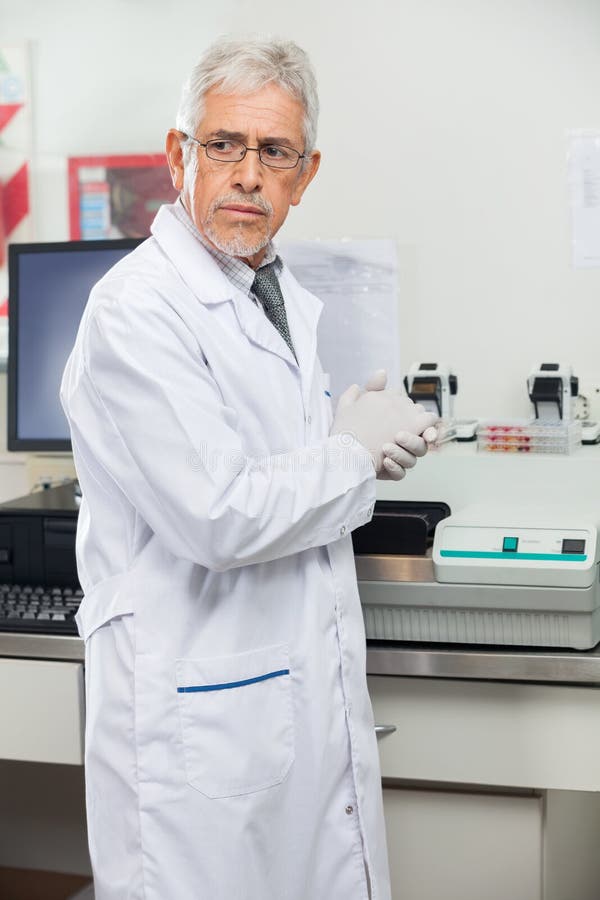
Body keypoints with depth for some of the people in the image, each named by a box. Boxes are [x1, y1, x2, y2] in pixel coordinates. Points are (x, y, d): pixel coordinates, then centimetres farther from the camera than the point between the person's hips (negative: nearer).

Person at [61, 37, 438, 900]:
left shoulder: (285, 296, 12)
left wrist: (354, 425, 3)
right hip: (201, 711, -8)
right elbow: (220, 517, -24)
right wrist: (355, 450, -10)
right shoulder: (136, 309, -17)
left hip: (315, 689, 8)